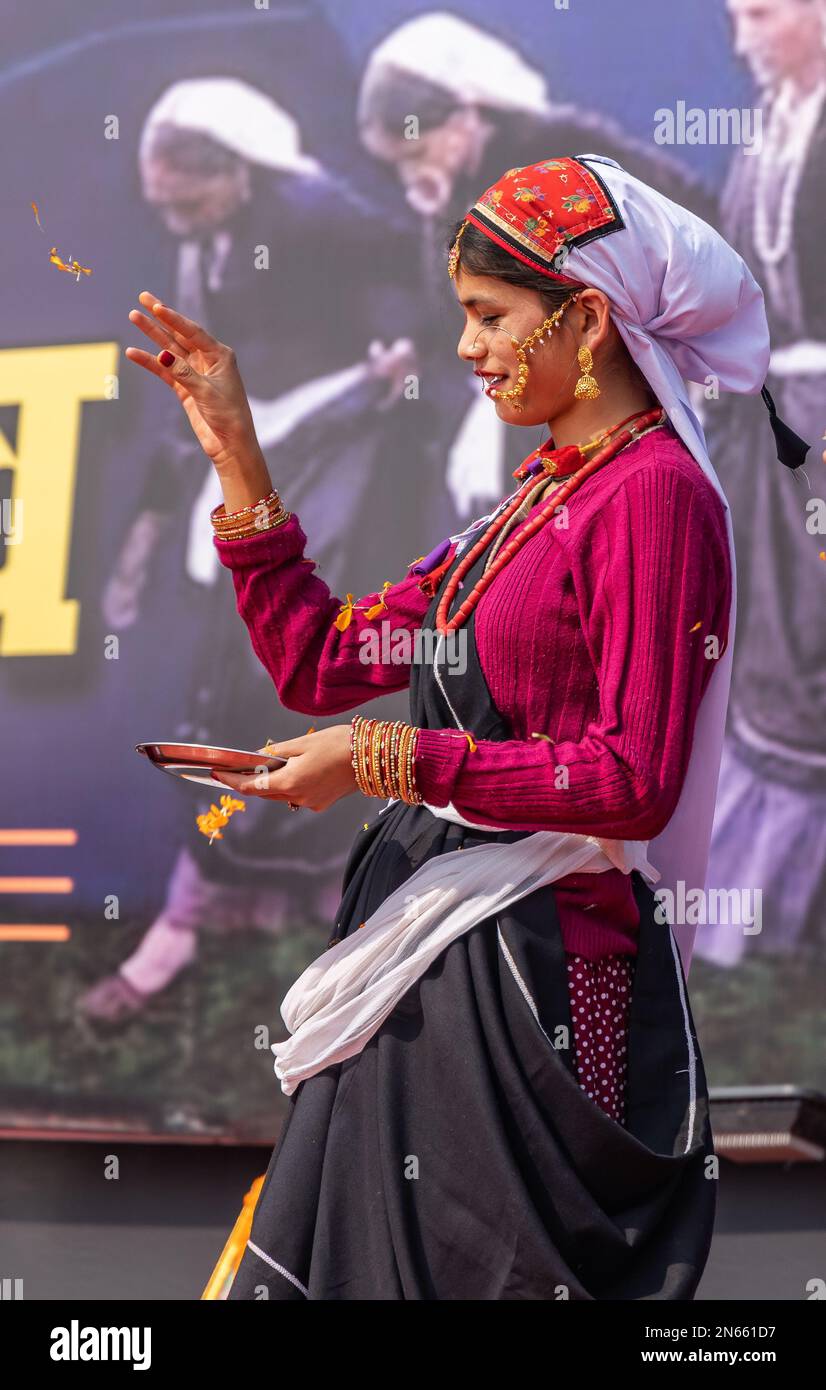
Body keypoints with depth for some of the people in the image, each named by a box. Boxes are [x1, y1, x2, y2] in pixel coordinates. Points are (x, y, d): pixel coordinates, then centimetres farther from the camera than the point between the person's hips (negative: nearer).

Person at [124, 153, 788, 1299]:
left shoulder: (654, 494, -13)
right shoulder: (544, 488, 14)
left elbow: (634, 783, -19)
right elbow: (318, 661, 14)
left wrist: (392, 760, -18)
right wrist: (236, 454, 11)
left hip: (530, 969, -9)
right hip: (426, 945, 9)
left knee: (501, 1269, 1)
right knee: (355, 1258, 11)